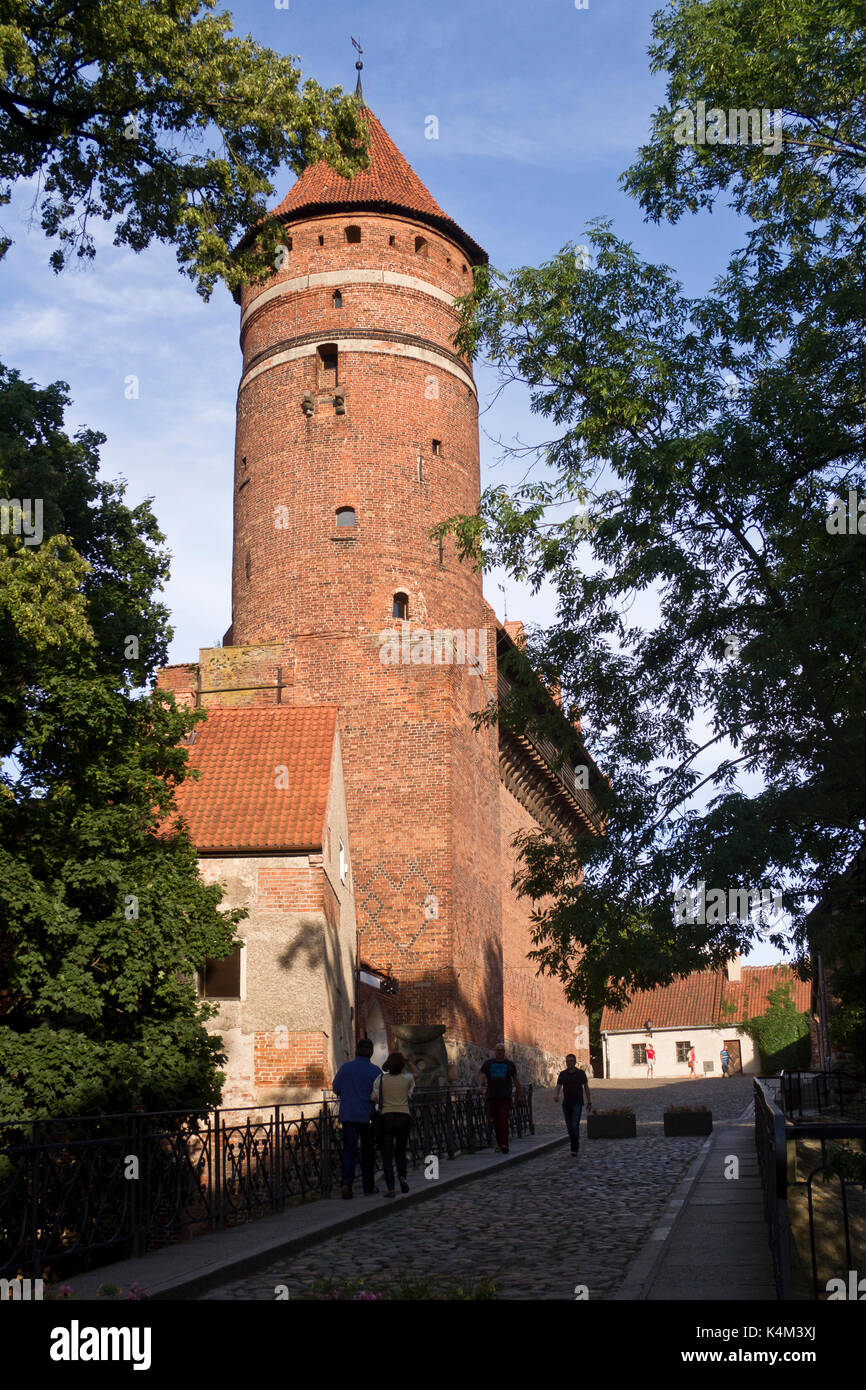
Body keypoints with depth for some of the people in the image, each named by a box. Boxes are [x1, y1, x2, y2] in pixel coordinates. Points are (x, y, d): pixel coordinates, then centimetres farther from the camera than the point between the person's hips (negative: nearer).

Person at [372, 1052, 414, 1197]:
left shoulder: (382, 1079, -2)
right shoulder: (408, 1078, -1)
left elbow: (373, 1097, -9)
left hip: (387, 1117, -1)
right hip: (404, 1117, 1)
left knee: (387, 1154, 3)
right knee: (400, 1151, 19)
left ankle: (390, 1188, -5)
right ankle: (402, 1176, -6)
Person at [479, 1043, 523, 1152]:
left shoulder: (509, 1064, 9)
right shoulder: (488, 1063, 11)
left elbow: (515, 1080, 15)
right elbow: (483, 1076, 4)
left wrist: (520, 1094, 17)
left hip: (505, 1097, -2)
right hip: (492, 1096, 2)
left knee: (503, 1120, -14)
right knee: (496, 1121, 5)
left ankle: (504, 1145, -18)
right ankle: (499, 1144, 15)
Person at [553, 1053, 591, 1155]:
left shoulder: (581, 1073, 0)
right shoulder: (562, 1074, 5)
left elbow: (586, 1087, 8)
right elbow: (558, 1087, 0)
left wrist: (589, 1102, 9)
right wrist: (556, 1095, -22)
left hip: (577, 1103, -3)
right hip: (566, 1104, 3)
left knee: (575, 1125, -15)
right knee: (569, 1126, 8)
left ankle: (574, 1148, -15)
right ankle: (575, 1145, 23)